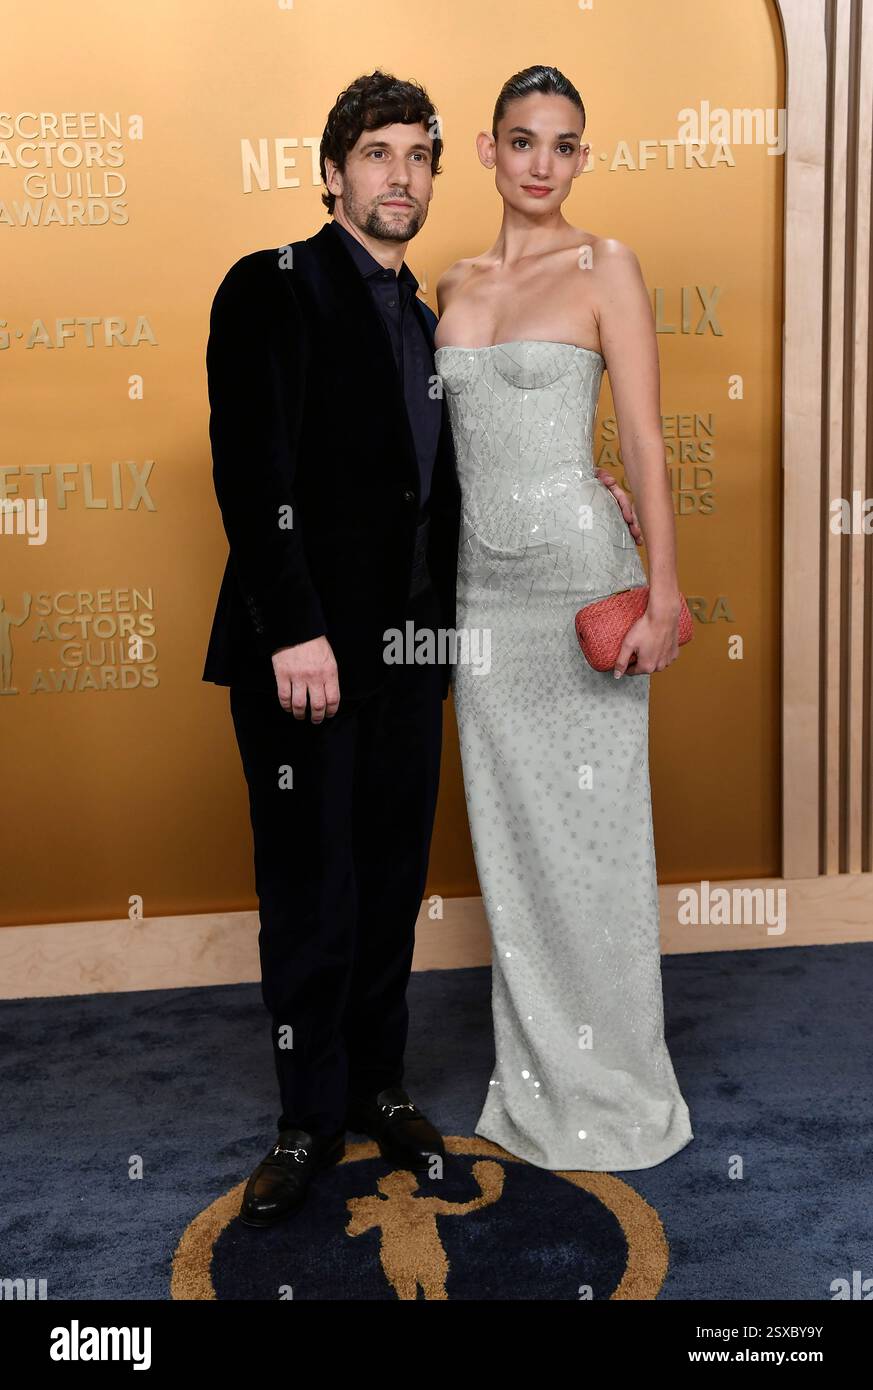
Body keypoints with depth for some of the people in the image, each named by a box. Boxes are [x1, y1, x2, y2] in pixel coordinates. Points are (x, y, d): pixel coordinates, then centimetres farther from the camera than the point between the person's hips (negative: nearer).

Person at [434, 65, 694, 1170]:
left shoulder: (605, 267, -2)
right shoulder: (455, 283, 14)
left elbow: (644, 440, -7)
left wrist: (662, 592, -14)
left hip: (577, 569, -5)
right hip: (481, 580, 5)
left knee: (589, 825, 1)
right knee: (508, 826, 10)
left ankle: (611, 1086, 19)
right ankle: (535, 1076, 26)